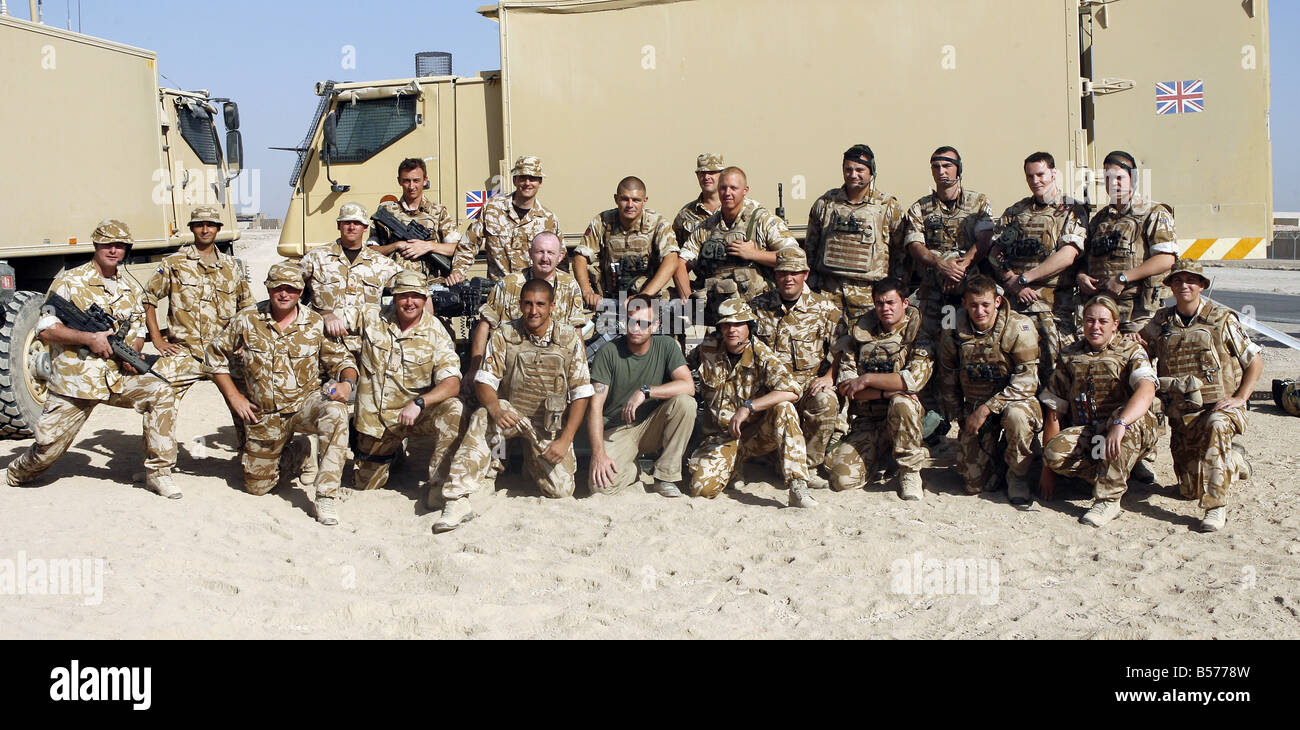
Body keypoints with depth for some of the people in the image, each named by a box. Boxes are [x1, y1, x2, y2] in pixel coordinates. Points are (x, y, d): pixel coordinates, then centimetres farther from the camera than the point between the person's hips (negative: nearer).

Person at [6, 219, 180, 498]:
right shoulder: (70, 281, -4)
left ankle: (158, 472, -13)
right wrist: (89, 338, -20)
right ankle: (17, 474, 37)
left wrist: (133, 350, -4)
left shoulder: (132, 288, 11)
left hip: (120, 377, 3)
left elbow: (138, 332, 20)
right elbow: (46, 330, -8)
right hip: (74, 380, -3)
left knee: (161, 392, -22)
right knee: (47, 448, -1)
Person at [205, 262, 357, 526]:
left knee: (335, 413, -38)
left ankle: (325, 497, -33)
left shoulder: (315, 324, -5)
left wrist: (347, 383, -23)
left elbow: (342, 359, 1)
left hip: (305, 402, -2)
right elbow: (214, 356, 7)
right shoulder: (248, 320, -4)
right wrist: (234, 397, -1)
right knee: (257, 487, 7)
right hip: (265, 414, 2)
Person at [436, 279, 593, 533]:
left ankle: (533, 462, 23)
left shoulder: (569, 339, -4)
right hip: (511, 413, -1)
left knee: (560, 490, -13)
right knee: (482, 417, -35)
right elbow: (484, 381, -10)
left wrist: (565, 440, -13)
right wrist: (496, 409, -34)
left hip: (551, 423, 1)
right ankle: (459, 500, -36)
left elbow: (581, 393, -4)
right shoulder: (504, 336, -5)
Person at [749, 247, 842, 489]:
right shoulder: (758, 306, 11)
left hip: (810, 382, 0)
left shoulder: (824, 308, 8)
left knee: (826, 401, -33)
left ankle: (809, 467, -17)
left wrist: (829, 377, -13)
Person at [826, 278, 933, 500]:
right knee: (842, 478, -21)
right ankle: (875, 457, 15)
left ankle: (910, 470, -16)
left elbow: (915, 379, -17)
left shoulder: (918, 337, 1)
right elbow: (844, 385, -2)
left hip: (902, 421, -2)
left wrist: (867, 379, -14)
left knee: (901, 402, -37)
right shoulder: (858, 334, 8)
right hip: (865, 423, 2)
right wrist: (886, 391, -16)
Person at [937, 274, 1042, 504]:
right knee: (974, 485, -7)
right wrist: (960, 418, 9)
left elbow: (1026, 382, -21)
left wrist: (986, 409, -25)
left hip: (1014, 401, -3)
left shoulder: (1019, 328, -16)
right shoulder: (953, 333, -4)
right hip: (975, 407, 3)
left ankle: (1019, 477, -12)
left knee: (1016, 416, -41)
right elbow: (948, 383, 10)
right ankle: (998, 463, 30)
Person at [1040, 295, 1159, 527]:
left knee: (1124, 416, -37)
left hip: (1135, 432, -3)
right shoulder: (1069, 357, 7)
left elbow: (1147, 390, -25)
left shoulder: (1130, 351, -3)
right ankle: (1117, 480, -7)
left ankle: (1109, 498, -31)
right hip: (1086, 433, 3)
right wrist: (1047, 469, 2)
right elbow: (1054, 413, 6)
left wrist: (1119, 425, -44)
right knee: (1055, 453, -28)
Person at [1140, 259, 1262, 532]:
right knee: (1190, 488, 4)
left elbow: (1255, 362, 4)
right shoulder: (1160, 322, 6)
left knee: (1216, 425, -41)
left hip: (1220, 406, -4)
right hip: (1181, 413, 4)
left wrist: (1240, 398, -8)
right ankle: (1234, 463, 37)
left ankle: (1216, 507, -36)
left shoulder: (1222, 320, -1)